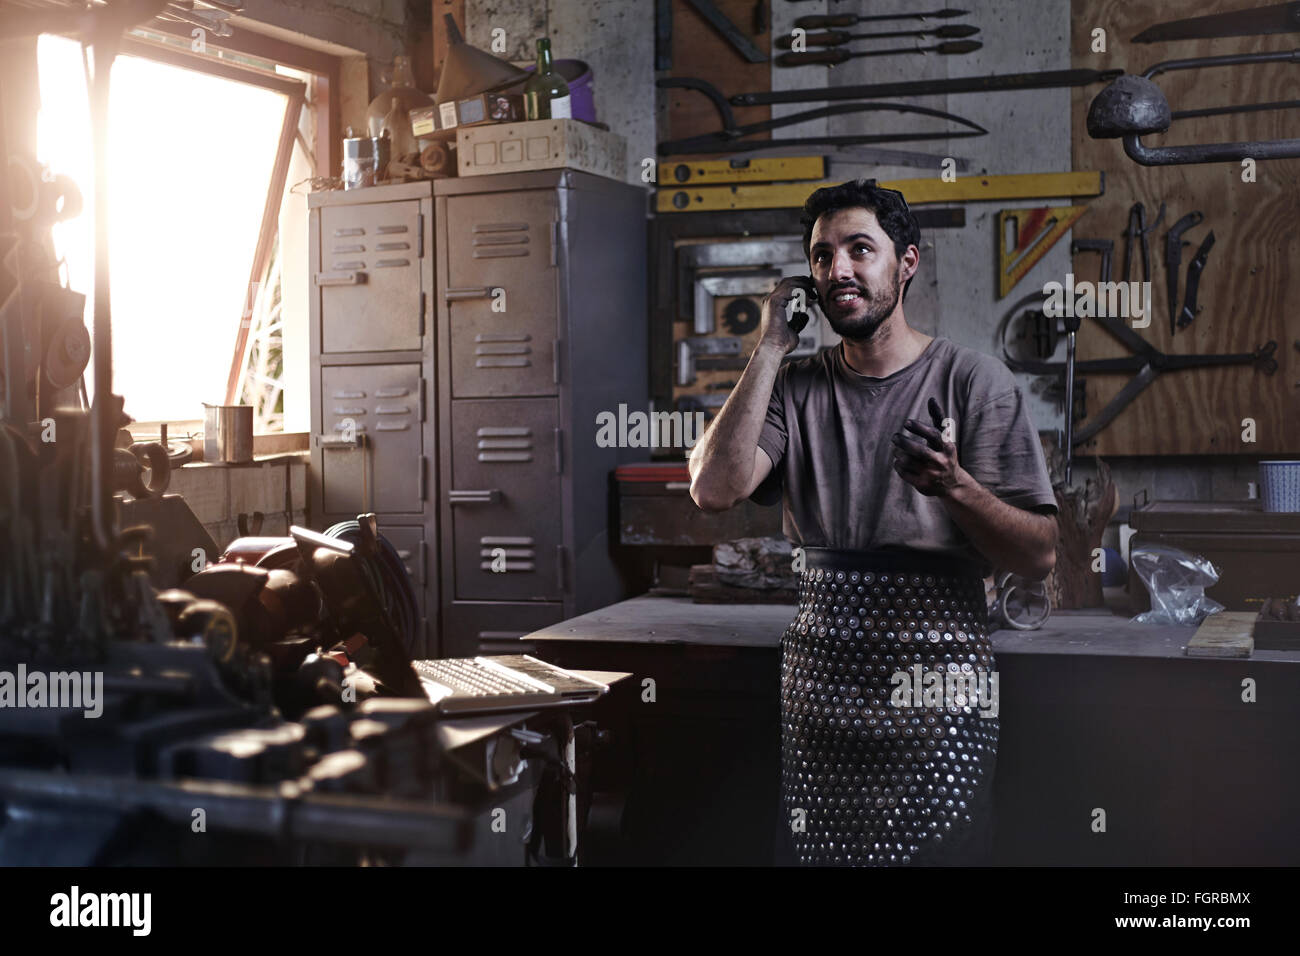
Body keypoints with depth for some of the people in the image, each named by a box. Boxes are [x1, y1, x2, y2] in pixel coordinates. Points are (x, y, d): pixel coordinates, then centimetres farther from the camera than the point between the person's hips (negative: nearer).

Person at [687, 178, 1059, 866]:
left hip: (936, 692, -3)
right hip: (819, 692, 3)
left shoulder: (973, 380, -3)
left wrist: (953, 485, -25)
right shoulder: (796, 386, 7)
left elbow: (1039, 556, -6)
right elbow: (713, 490, -11)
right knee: (815, 850, 8)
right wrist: (770, 348, -9)